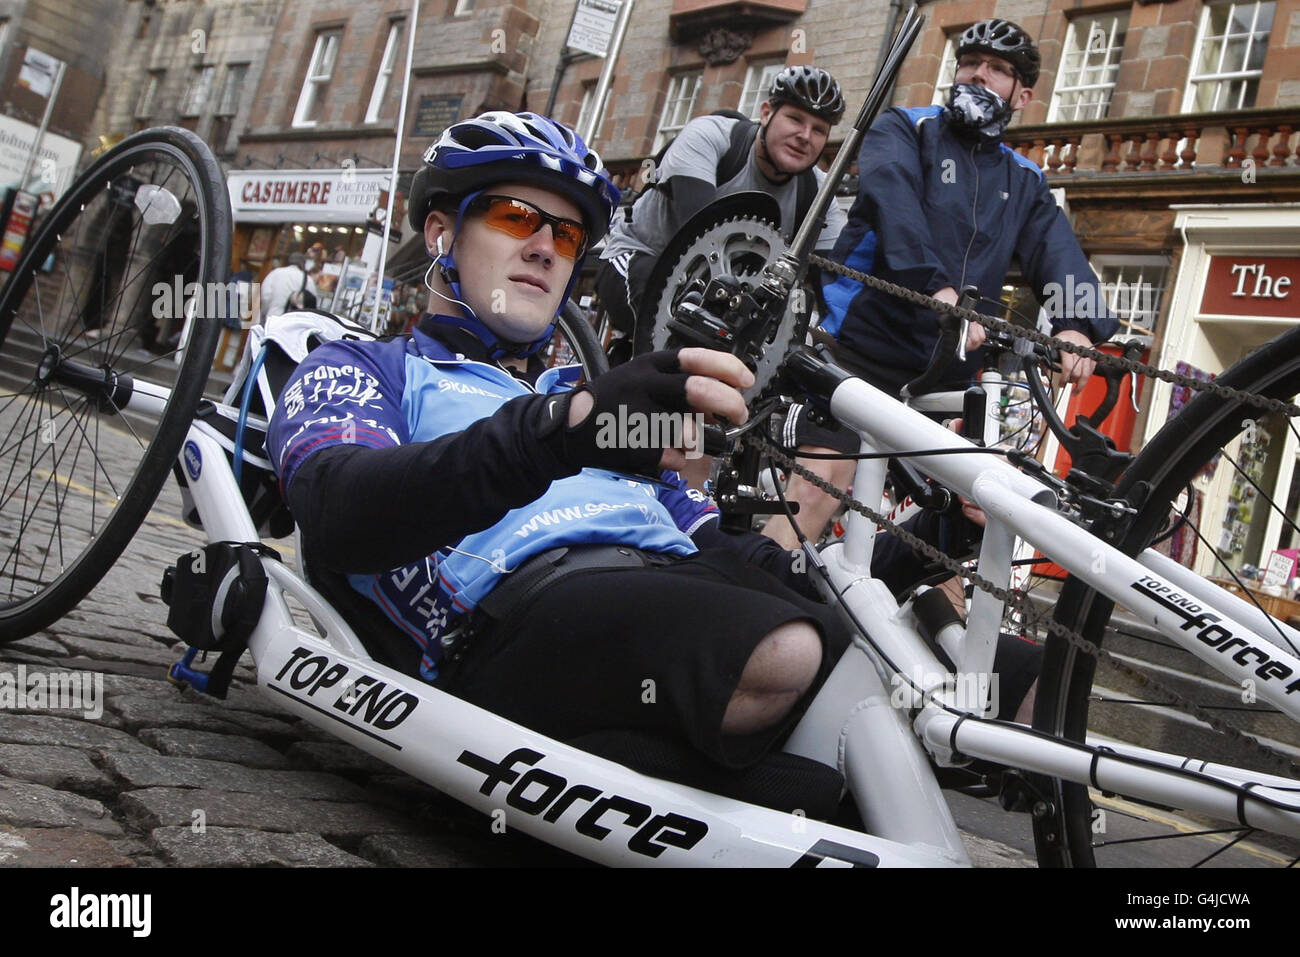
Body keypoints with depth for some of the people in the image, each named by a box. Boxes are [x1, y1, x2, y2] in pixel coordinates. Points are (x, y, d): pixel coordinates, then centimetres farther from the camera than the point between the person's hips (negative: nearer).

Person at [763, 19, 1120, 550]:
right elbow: (890, 196, -16)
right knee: (820, 482, -20)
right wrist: (937, 286, -35)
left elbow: (1056, 250, 0)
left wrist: (1077, 323, -23)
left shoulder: (1024, 181, 17)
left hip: (949, 370, 5)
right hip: (865, 345, -5)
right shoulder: (904, 130, 6)